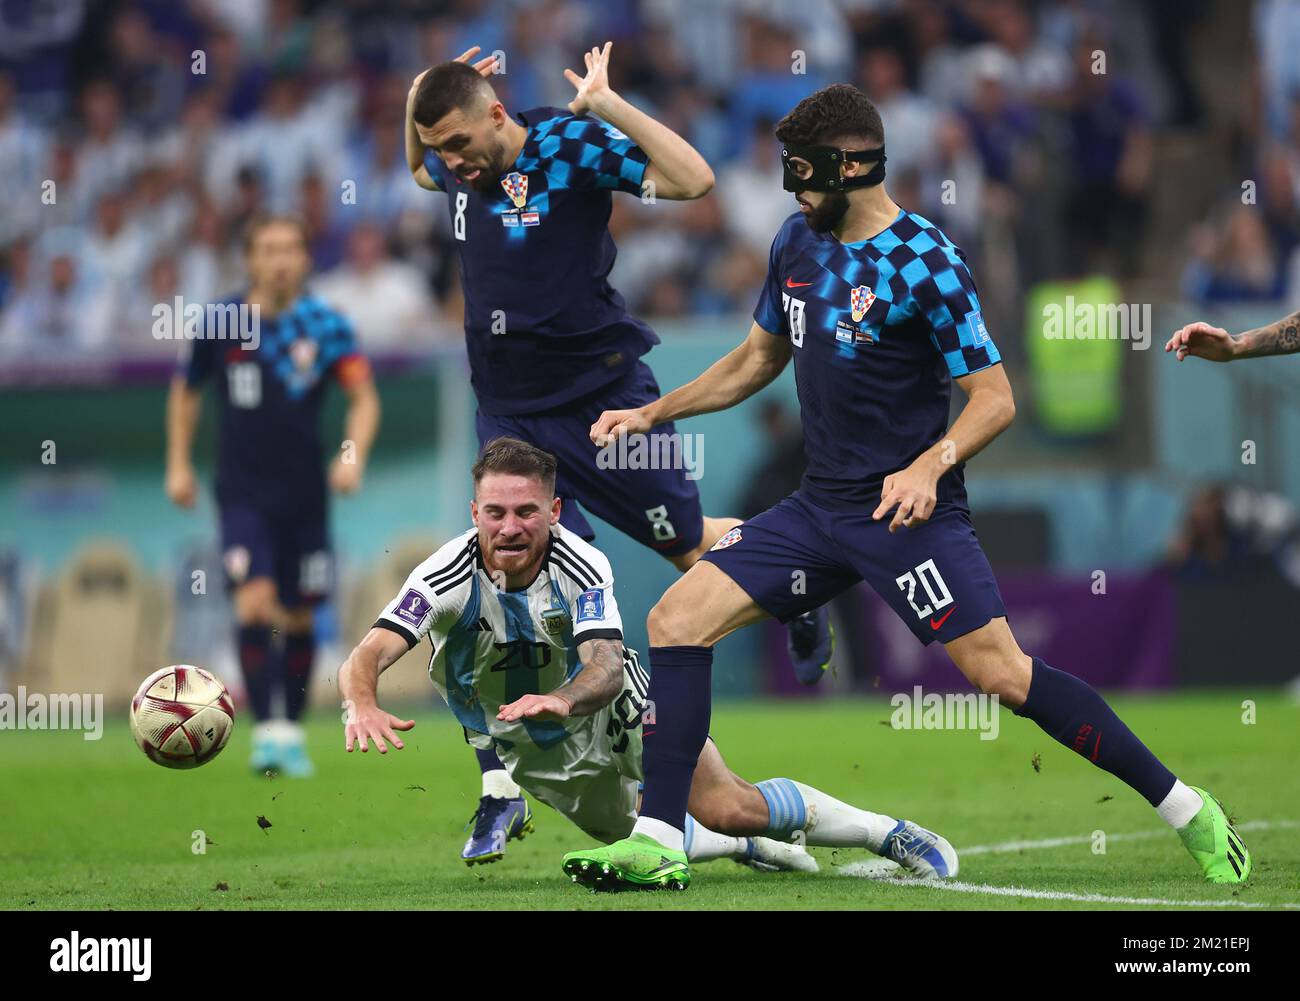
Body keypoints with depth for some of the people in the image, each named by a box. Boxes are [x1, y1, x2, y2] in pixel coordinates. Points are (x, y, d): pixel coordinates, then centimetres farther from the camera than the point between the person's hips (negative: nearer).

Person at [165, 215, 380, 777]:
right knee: (255, 600, -18)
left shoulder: (325, 326, -5)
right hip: (243, 492, -1)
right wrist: (179, 465, 10)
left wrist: (353, 454, -24)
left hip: (305, 493, 1)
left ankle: (292, 733, 21)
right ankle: (267, 731, -18)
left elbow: (363, 395, -7)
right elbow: (186, 389, 13)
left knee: (298, 616, 7)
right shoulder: (222, 323, -2)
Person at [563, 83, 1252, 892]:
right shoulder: (799, 241, 7)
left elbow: (995, 399, -14)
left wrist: (929, 467, -30)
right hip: (821, 508, 7)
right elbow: (760, 358, 24)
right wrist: (652, 414, 19)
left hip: (906, 512, -7)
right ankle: (659, 842, -4)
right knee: (677, 620, -5)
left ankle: (1190, 813, -3)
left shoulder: (926, 264, -14)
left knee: (1003, 673, -14)